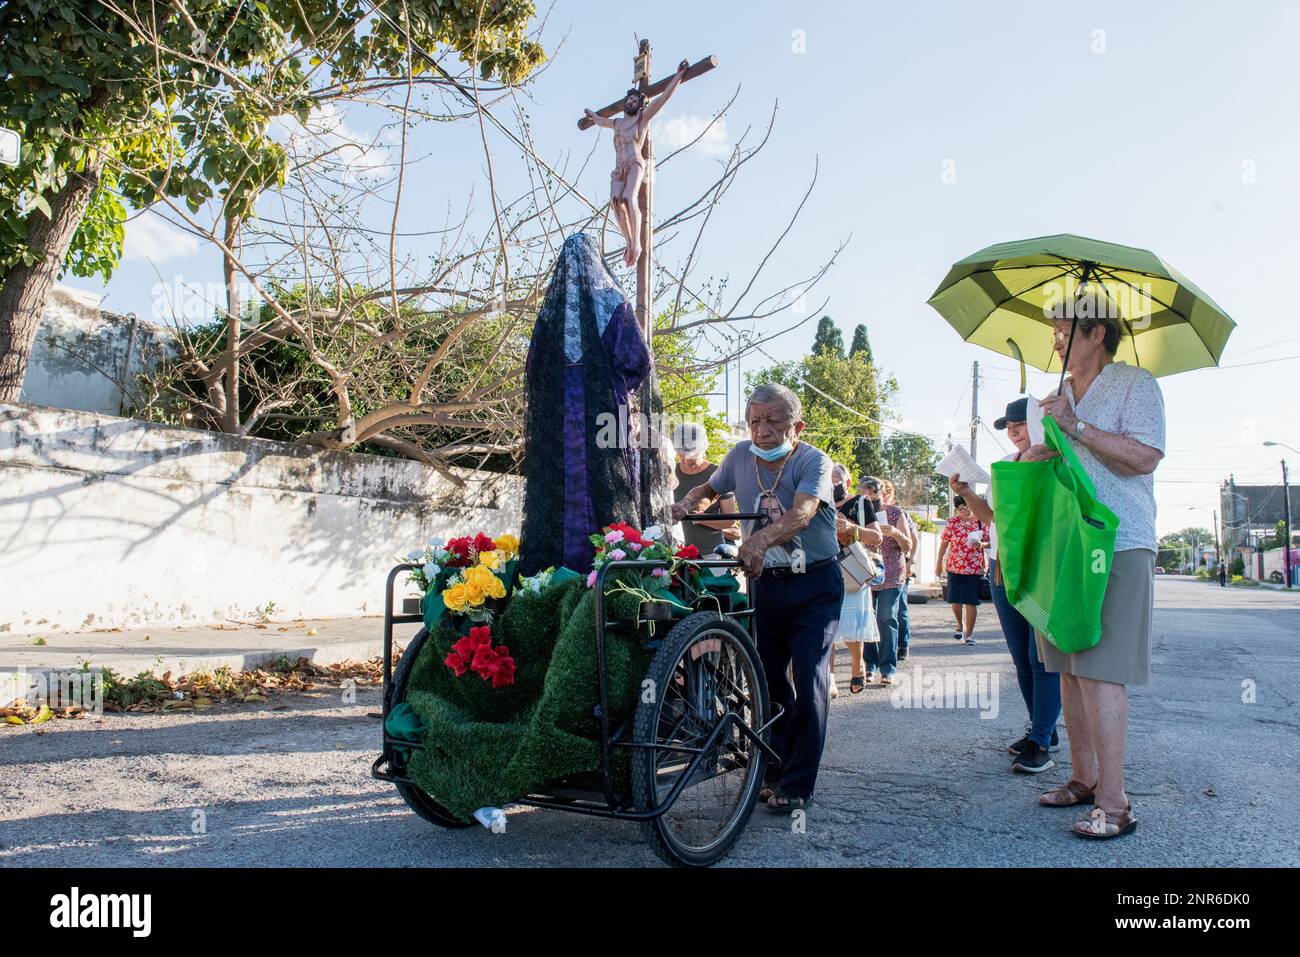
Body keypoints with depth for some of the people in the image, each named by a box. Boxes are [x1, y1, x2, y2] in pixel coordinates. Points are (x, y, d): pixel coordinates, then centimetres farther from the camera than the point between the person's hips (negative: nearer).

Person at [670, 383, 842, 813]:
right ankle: (775, 770, 25)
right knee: (768, 679, 9)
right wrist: (688, 502, -7)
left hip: (815, 585, -4)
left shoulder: (813, 461, -16)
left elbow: (800, 514, -34)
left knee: (809, 683, -10)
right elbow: (710, 489, 16)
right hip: (765, 581, 4)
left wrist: (758, 541, -52)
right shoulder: (742, 455, -3)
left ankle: (797, 785, 1)